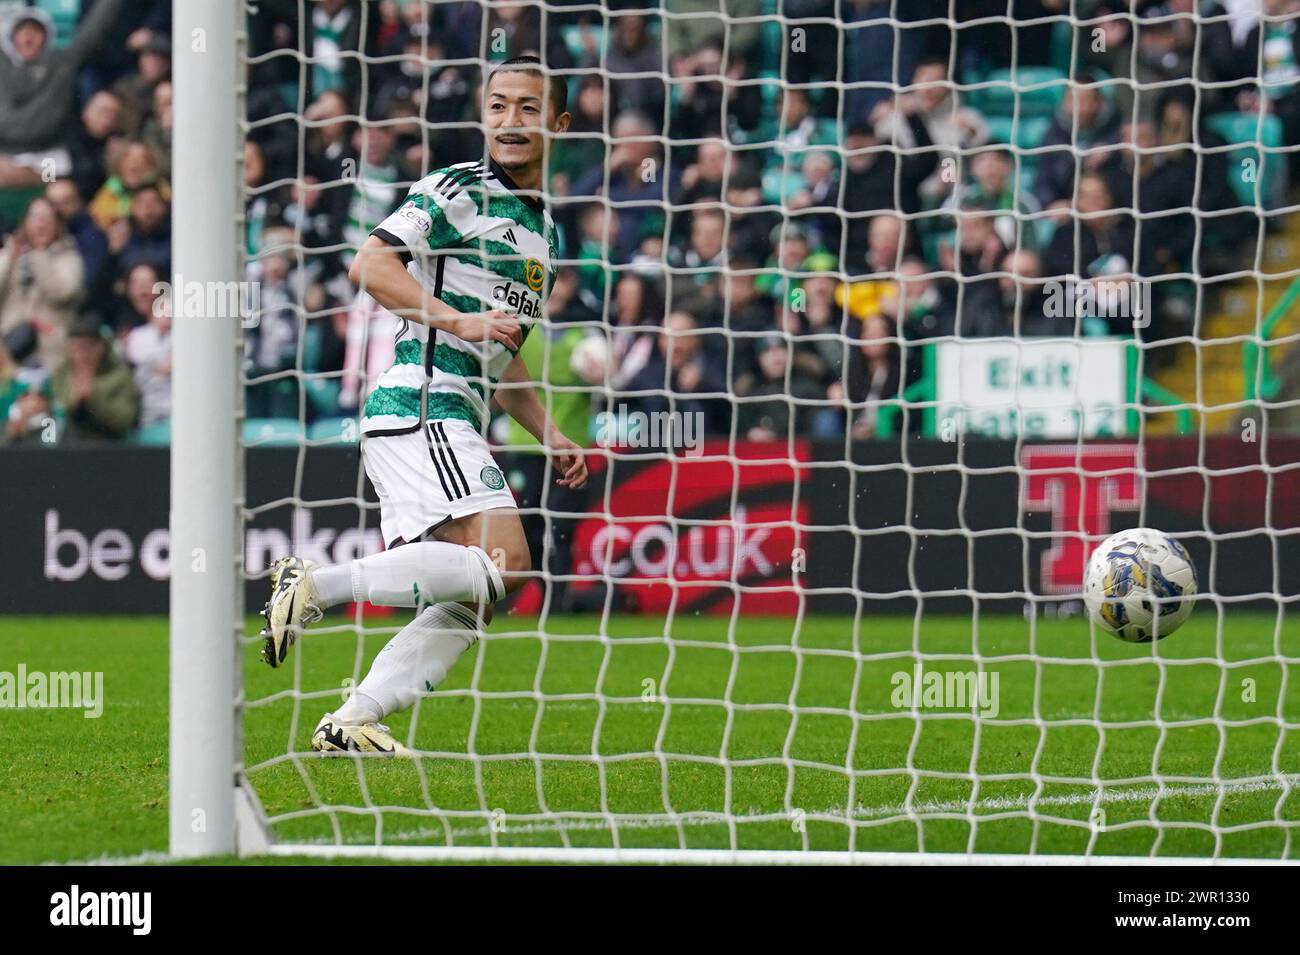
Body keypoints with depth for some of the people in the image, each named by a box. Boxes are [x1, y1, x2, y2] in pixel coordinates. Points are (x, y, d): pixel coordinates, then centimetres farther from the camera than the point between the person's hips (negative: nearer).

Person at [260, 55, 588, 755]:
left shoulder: (543, 231, 24)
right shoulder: (459, 191, -4)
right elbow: (370, 264, -16)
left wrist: (548, 435, 24)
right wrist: (458, 321, -22)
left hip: (457, 423, 9)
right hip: (420, 404, -9)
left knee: (468, 606, 2)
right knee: (502, 561, -23)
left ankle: (351, 722, 0)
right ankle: (317, 585, -20)